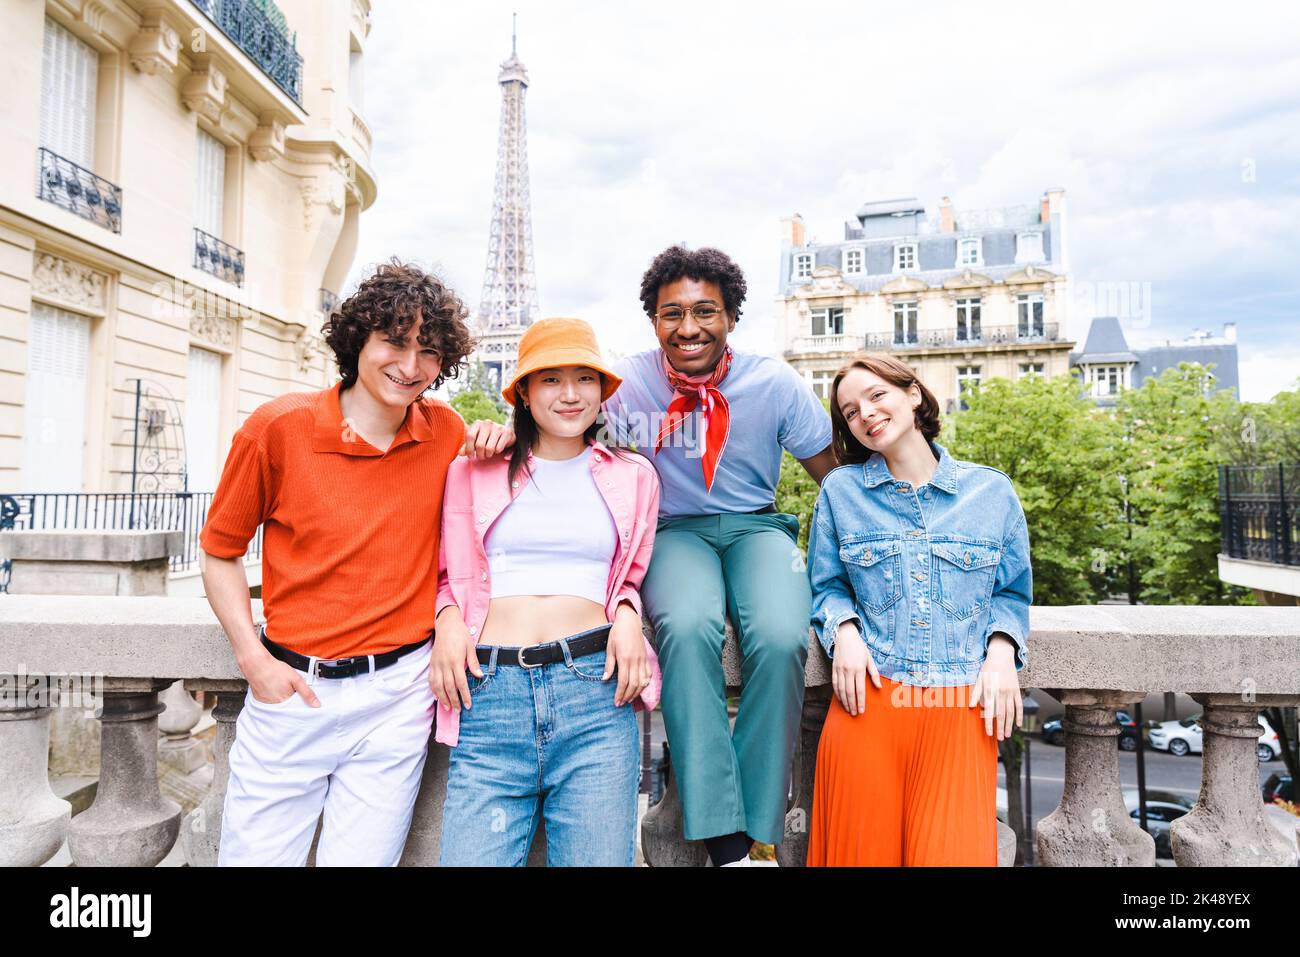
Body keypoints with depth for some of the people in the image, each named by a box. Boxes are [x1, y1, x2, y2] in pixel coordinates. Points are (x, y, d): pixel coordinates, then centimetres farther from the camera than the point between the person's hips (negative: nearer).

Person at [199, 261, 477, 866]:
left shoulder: (447, 433, 0)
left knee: (361, 858, 9)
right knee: (253, 855, 10)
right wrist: (254, 661, -4)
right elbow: (220, 552, 4)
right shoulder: (280, 426, -6)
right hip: (291, 690, -1)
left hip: (398, 696, 1)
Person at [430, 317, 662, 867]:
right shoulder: (472, 472, 13)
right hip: (488, 692, 0)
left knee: (598, 857, 2)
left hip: (594, 688, 1)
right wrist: (448, 617, -1)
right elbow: (446, 575, 19)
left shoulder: (633, 476, 15)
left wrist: (627, 613, 1)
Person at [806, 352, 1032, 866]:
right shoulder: (840, 489, 9)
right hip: (867, 697, 0)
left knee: (956, 851, -2)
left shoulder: (992, 491, 9)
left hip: (963, 705, 0)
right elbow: (827, 587, 12)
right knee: (863, 850, 6)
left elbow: (1012, 591, 14)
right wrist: (844, 631, -7)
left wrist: (1002, 650, -3)